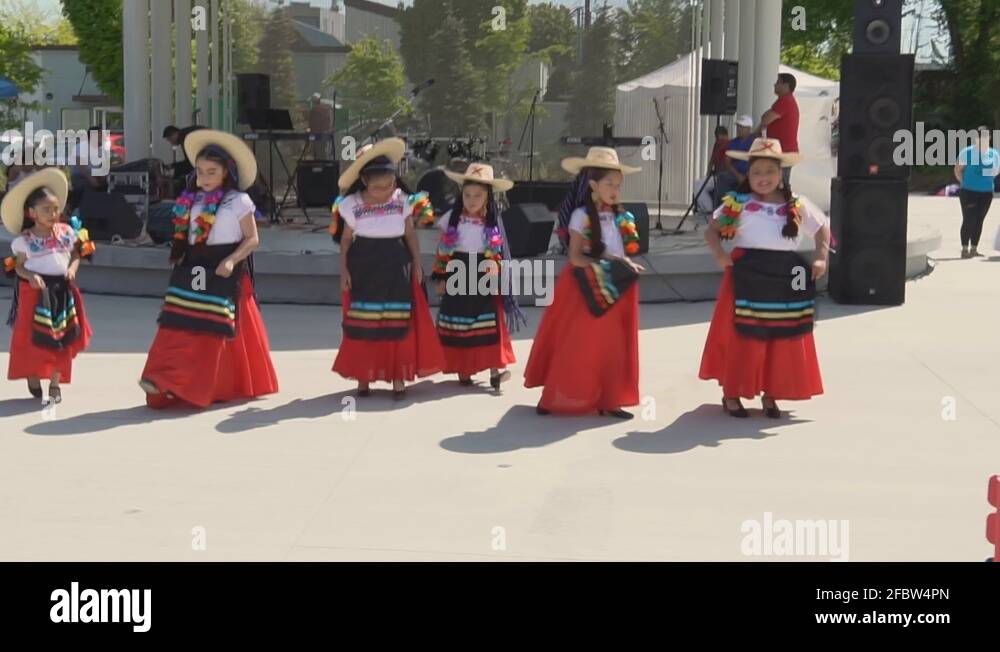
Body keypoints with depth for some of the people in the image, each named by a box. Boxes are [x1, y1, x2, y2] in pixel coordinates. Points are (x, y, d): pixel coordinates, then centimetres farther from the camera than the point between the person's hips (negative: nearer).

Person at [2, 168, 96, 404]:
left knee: (61, 340, 5)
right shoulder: (25, 240, -6)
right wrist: (30, 276, -20)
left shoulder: (67, 232, 1)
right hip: (35, 292, -3)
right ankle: (34, 382, 16)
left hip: (62, 291, 3)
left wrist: (72, 268, -10)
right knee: (33, 339, 0)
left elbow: (76, 255, 10)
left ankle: (55, 384, 15)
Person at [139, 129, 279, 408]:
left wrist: (231, 261, -18)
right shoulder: (192, 201, 11)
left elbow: (252, 238, -5)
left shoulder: (238, 201, -5)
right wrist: (179, 259, 6)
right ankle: (164, 380, -4)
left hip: (223, 273, -5)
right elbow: (184, 237, 18)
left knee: (210, 330, -4)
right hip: (192, 270, 5)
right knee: (178, 326, -3)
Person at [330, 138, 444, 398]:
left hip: (395, 268, 1)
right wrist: (344, 270, 0)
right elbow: (345, 239, 4)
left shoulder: (404, 201, -1)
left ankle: (398, 377, 8)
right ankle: (363, 377, 13)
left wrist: (417, 264, 5)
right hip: (363, 269, 0)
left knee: (398, 323, 0)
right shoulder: (352, 205, -4)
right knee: (362, 325, 3)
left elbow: (410, 234, 7)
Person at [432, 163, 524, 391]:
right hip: (457, 276, 1)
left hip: (484, 278, 0)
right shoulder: (452, 218, -1)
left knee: (489, 324, -5)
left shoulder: (493, 221, -1)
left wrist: (495, 266, -12)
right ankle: (462, 369, 14)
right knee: (458, 324, 5)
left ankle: (494, 369, -4)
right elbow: (442, 251, 3)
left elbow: (497, 253, 5)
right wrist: (441, 278, 2)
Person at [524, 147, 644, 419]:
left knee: (612, 346, 8)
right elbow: (575, 257, -15)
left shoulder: (621, 217, 8)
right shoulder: (581, 215, -11)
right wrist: (603, 267, -21)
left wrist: (628, 266, -6)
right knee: (576, 346, 0)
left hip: (615, 287, 6)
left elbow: (625, 252, 14)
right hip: (587, 288, -6)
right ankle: (554, 398, 11)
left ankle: (608, 400, 14)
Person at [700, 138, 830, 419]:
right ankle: (732, 394, 13)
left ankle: (770, 394, 21)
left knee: (782, 339, 7)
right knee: (740, 337, 1)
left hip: (784, 280, 3)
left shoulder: (797, 205, 7)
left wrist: (822, 258, 5)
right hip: (747, 277, -2)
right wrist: (719, 254, -13)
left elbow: (823, 227, 17)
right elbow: (712, 229, 3)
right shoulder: (737, 203, 0)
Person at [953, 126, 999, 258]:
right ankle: (965, 249, -4)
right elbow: (958, 170, -1)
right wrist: (965, 183, -4)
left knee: (979, 220, 9)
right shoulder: (967, 152, -8)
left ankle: (974, 249, 16)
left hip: (986, 192, 5)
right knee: (969, 220, -7)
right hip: (969, 191, -5)